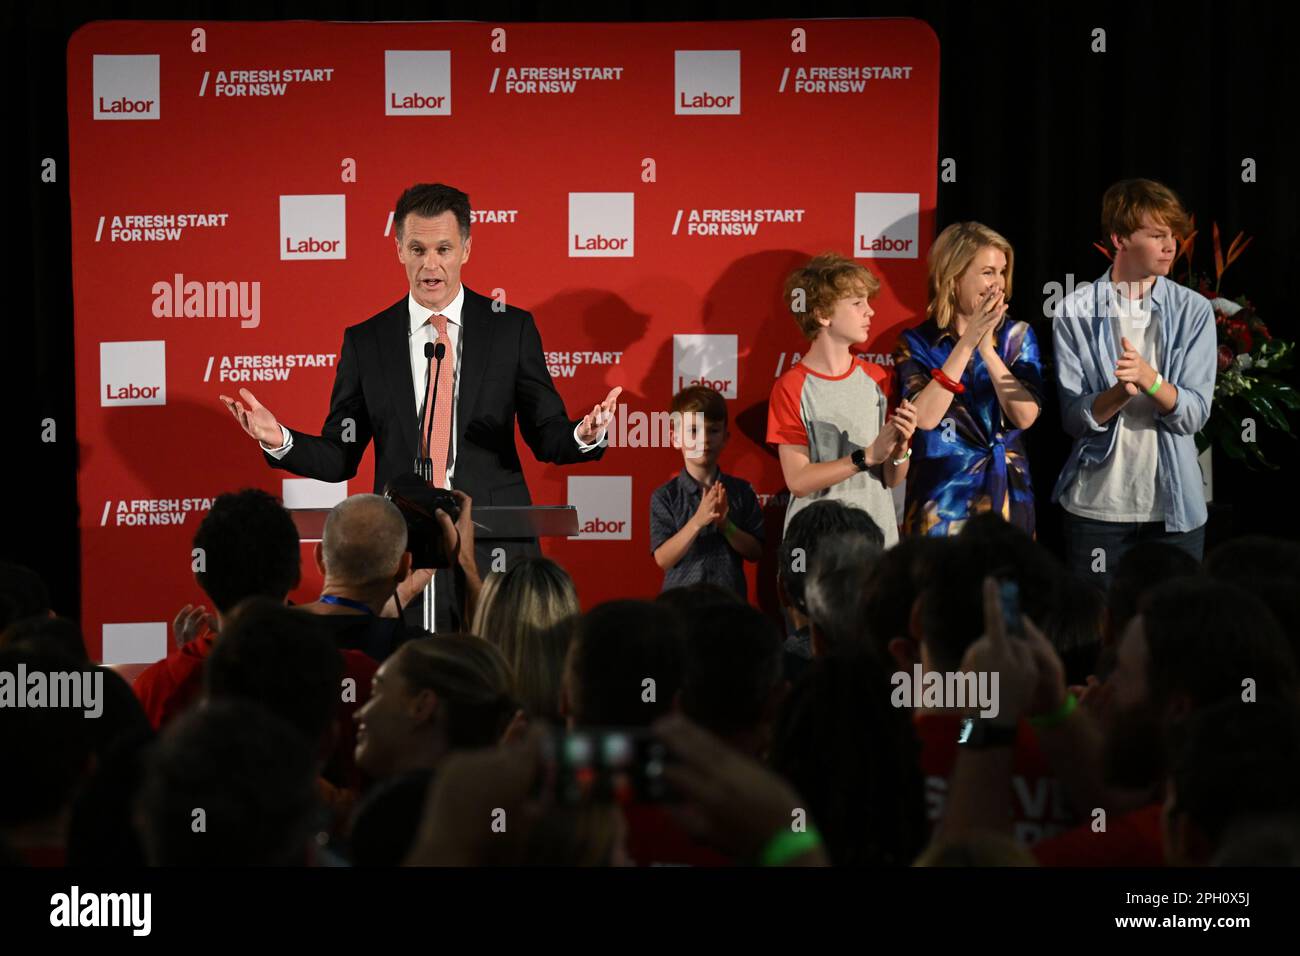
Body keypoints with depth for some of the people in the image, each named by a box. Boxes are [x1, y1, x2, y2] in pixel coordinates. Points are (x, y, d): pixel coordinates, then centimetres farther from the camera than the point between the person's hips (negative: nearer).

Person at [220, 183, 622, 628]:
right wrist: (280, 441, -10)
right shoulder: (365, 341, 7)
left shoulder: (511, 328, 5)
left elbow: (546, 436, 6)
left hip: (494, 547, -1)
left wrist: (583, 435, -16)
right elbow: (340, 458, 8)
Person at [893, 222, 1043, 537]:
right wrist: (967, 343, -18)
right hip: (941, 505, -2)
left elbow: (1026, 416, -8)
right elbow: (925, 417, -17)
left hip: (1007, 500, 2)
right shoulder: (917, 343, -1)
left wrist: (987, 348, -16)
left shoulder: (1017, 336, 4)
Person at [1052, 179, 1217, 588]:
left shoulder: (1194, 311, 1)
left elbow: (1195, 414, -6)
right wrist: (1120, 392, -26)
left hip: (1175, 506, 1)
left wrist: (1150, 379, -25)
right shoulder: (1076, 310, -2)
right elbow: (1074, 417, -6)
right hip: (1097, 506, -1)